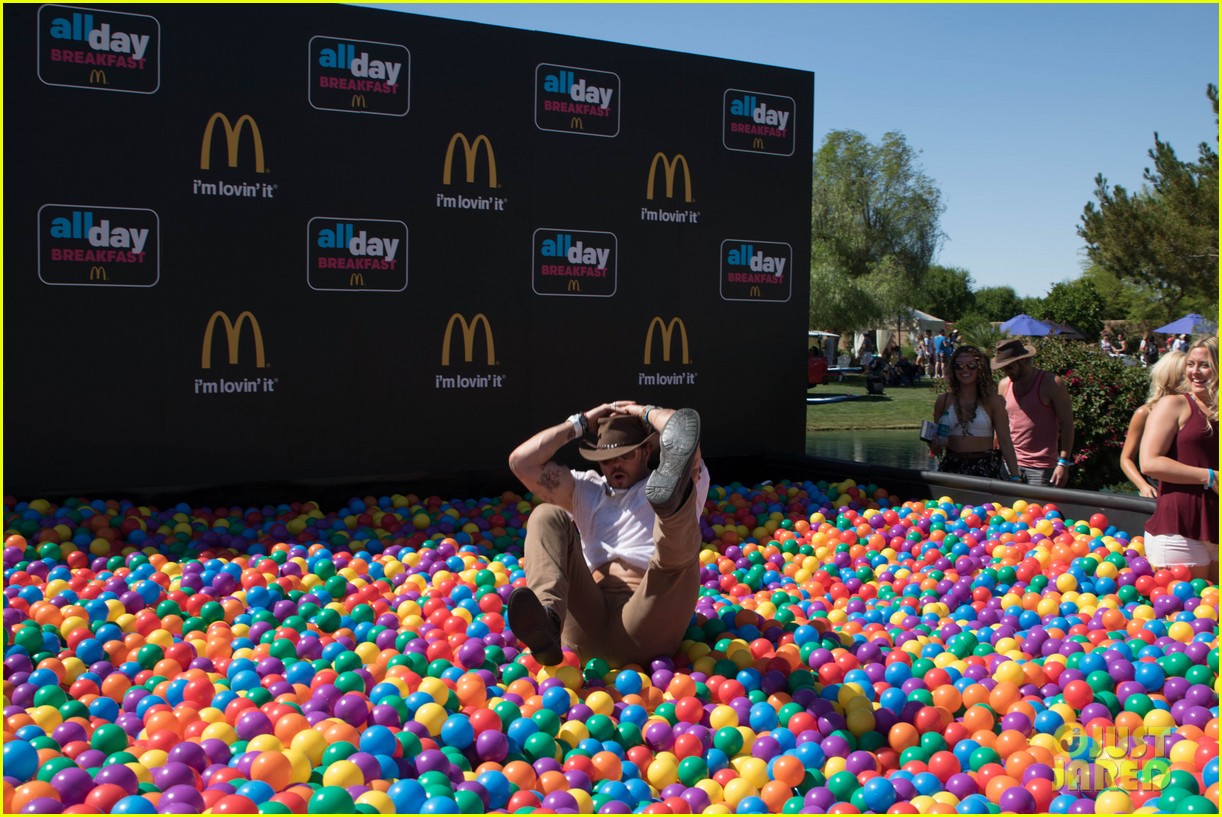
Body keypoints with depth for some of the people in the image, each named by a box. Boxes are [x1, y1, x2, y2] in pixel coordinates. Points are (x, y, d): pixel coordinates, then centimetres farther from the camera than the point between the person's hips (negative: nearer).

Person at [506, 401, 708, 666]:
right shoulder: (586, 491, 28)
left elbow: (684, 432, -5)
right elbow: (521, 461, 17)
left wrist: (645, 413, 14)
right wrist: (581, 422, 21)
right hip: (588, 622, 3)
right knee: (548, 516, -11)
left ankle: (672, 498, -64)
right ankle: (546, 621, -37)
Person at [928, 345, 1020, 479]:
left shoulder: (993, 401, 2)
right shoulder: (943, 401, 8)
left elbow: (1005, 442, -1)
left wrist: (1014, 477, -8)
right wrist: (935, 445, -7)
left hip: (984, 468, -2)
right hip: (952, 467, 2)